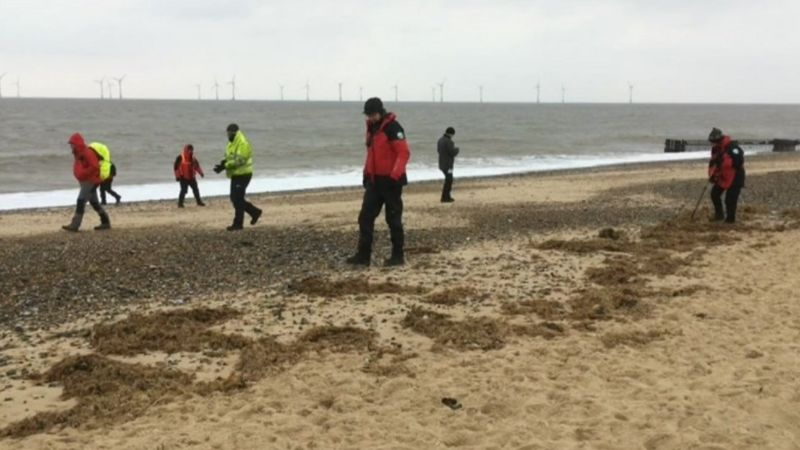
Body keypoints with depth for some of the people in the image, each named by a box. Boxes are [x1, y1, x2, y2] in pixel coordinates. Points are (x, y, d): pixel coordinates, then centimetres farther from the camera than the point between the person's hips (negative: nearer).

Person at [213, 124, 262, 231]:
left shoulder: (243, 144, -18)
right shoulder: (231, 143, 14)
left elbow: (239, 161, -26)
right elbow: (229, 158, 19)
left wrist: (224, 166, -29)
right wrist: (223, 162, -4)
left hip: (243, 175, -10)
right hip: (235, 175, 10)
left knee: (237, 199, -7)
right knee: (234, 198, 12)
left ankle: (238, 223, 1)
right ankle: (255, 212, 25)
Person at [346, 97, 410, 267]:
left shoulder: (393, 127, -15)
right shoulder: (371, 127, 12)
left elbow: (404, 153, -21)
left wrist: (394, 175, -29)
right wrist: (366, 173, 17)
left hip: (390, 180, -8)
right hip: (374, 180, 8)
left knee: (393, 219, 0)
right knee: (365, 217, 4)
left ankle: (398, 256, 10)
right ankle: (363, 255, 8)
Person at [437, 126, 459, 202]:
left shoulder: (440, 140, 7)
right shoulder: (449, 142, -20)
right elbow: (453, 153, -21)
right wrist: (456, 149, 0)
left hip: (442, 164, 9)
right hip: (447, 165, -9)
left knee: (448, 180, 19)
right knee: (448, 181, -1)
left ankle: (447, 196, 25)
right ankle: (445, 198, 1)